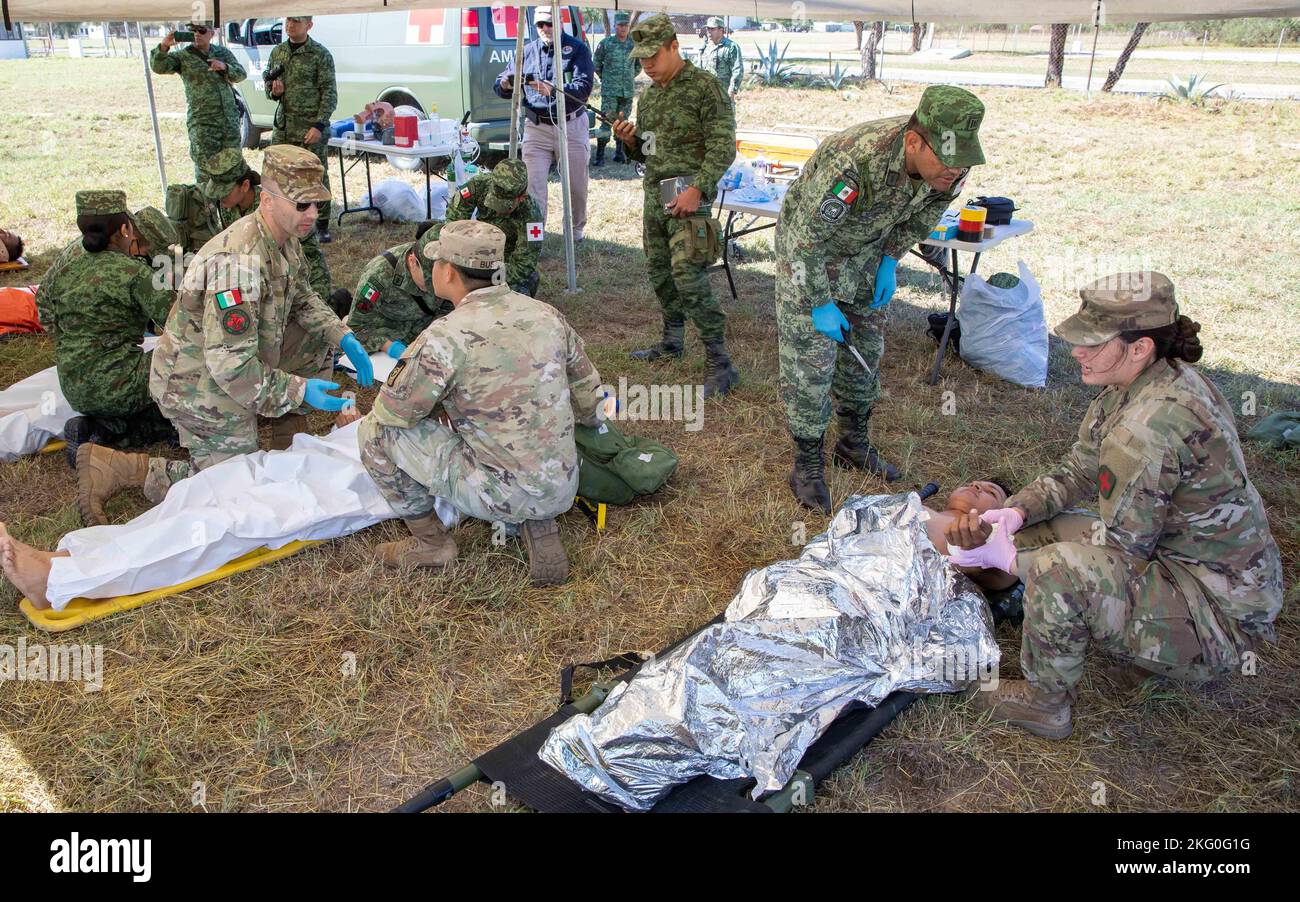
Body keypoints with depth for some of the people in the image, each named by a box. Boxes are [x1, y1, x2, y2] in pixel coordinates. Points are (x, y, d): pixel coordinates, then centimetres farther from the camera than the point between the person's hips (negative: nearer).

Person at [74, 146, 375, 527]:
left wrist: (345, 337, 0)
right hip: (199, 384, -9)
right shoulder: (239, 261, -33)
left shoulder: (284, 238, -3)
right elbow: (231, 366, -34)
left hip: (237, 356, 9)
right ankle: (112, 467, 4)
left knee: (319, 339, 7)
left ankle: (285, 438, 19)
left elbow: (303, 300, 15)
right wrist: (299, 389, -30)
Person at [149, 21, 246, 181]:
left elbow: (241, 74, 4)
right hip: (203, 124, -3)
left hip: (230, 120, 4)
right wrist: (164, 46, -29)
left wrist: (225, 67, -16)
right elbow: (158, 67, -12)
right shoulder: (183, 56, 0)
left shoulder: (223, 52, 11)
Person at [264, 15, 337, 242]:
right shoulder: (278, 52, 12)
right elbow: (268, 84, 22)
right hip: (283, 125, 5)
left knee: (318, 175, 0)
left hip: (312, 127, -5)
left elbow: (330, 93, -7)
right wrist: (274, 92, -3)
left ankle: (322, 225, 10)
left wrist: (319, 125, -16)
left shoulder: (321, 55, -4)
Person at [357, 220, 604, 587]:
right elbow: (588, 392, 13)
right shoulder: (546, 314, 1)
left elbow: (391, 412, -8)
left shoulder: (445, 337, -18)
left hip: (507, 494, -6)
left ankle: (430, 542, 15)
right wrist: (592, 420, 36)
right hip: (564, 488, 7)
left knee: (376, 429, 0)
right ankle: (540, 526, 16)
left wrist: (436, 408, 15)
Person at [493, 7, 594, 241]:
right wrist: (505, 85, -19)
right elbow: (499, 86, 7)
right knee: (533, 186, -6)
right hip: (536, 128, 2)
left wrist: (552, 90, -31)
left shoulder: (577, 49, -1)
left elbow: (583, 87, -15)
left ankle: (576, 230, 32)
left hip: (571, 127, -1)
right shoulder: (527, 51, 9)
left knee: (576, 187, 11)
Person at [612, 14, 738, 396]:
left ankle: (721, 364, -12)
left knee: (688, 276, -16)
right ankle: (673, 341, 30)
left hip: (688, 195, -8)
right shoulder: (648, 95, 16)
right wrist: (629, 140, 1)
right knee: (659, 271, 13)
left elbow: (723, 146, -13)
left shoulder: (704, 86, -8)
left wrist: (697, 189, -23)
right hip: (654, 193, 8)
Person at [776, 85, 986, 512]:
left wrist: (890, 259, -2)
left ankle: (855, 443, 31)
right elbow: (804, 237, -29)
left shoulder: (949, 163, -21)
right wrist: (820, 304, -22)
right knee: (810, 356, -7)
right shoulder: (854, 164, -41)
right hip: (806, 245, -6)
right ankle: (807, 465, 6)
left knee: (866, 349, 13)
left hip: (868, 248, 6)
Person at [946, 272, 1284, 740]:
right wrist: (1015, 512, -10)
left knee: (1063, 569, -31)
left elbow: (1122, 549, -24)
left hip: (1220, 618, -10)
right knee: (1038, 527, 9)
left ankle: (1045, 700, -4)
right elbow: (1077, 472, 6)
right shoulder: (1163, 381, -1)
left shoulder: (1148, 427, -31)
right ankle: (1137, 652, 19)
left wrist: (1009, 557, -17)